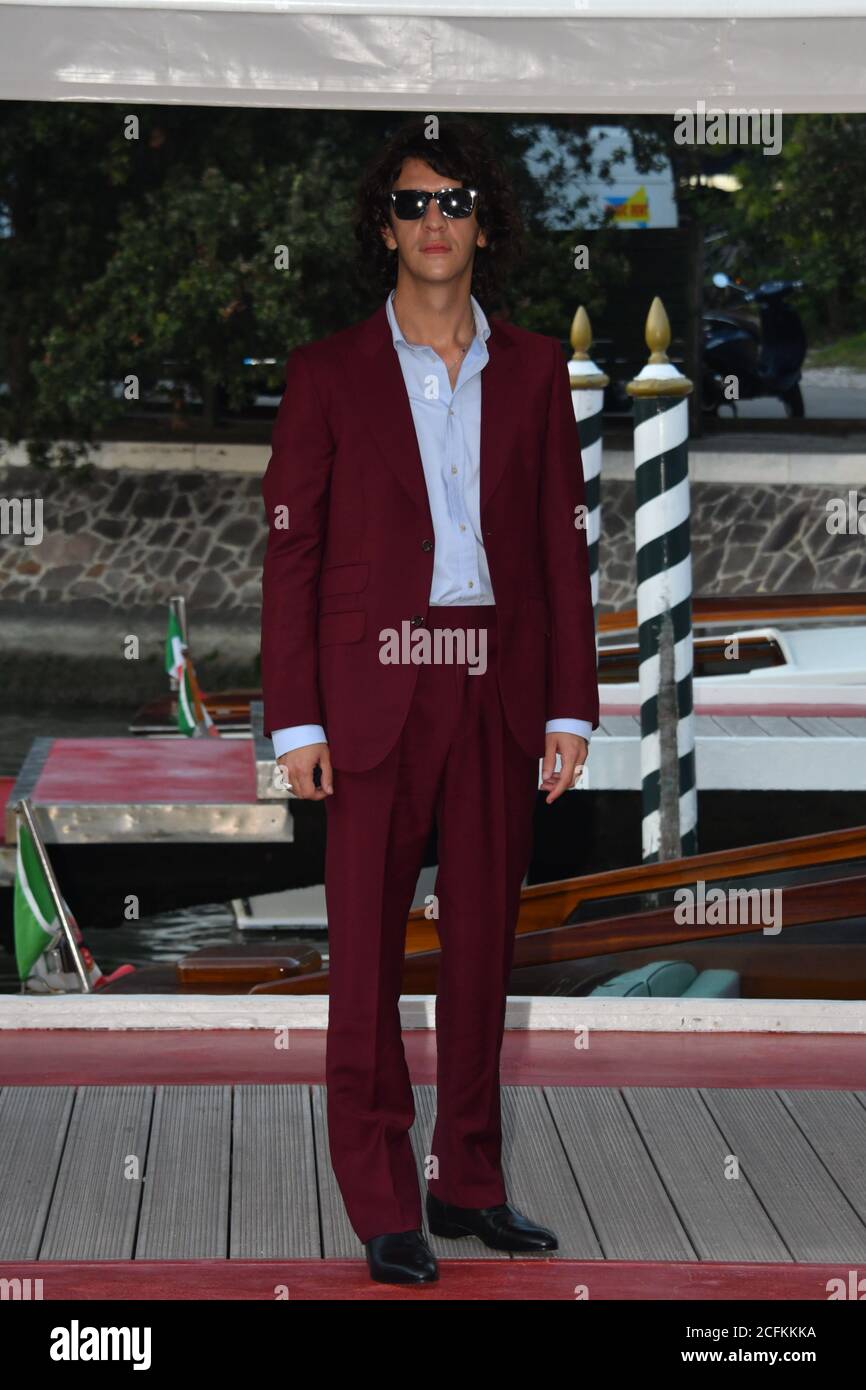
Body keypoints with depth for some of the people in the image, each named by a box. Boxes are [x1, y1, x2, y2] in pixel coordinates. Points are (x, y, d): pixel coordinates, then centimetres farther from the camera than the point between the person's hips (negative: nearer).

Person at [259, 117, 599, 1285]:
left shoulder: (534, 369, 9)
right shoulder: (329, 374, 3)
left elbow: (563, 544, 8)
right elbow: (292, 552, 1)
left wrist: (571, 706, 2)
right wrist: (296, 721, -5)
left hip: (500, 692, 2)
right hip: (378, 691, -2)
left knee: (485, 944, 8)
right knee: (368, 951, -2)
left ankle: (468, 1182, 18)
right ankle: (382, 1207, 4)